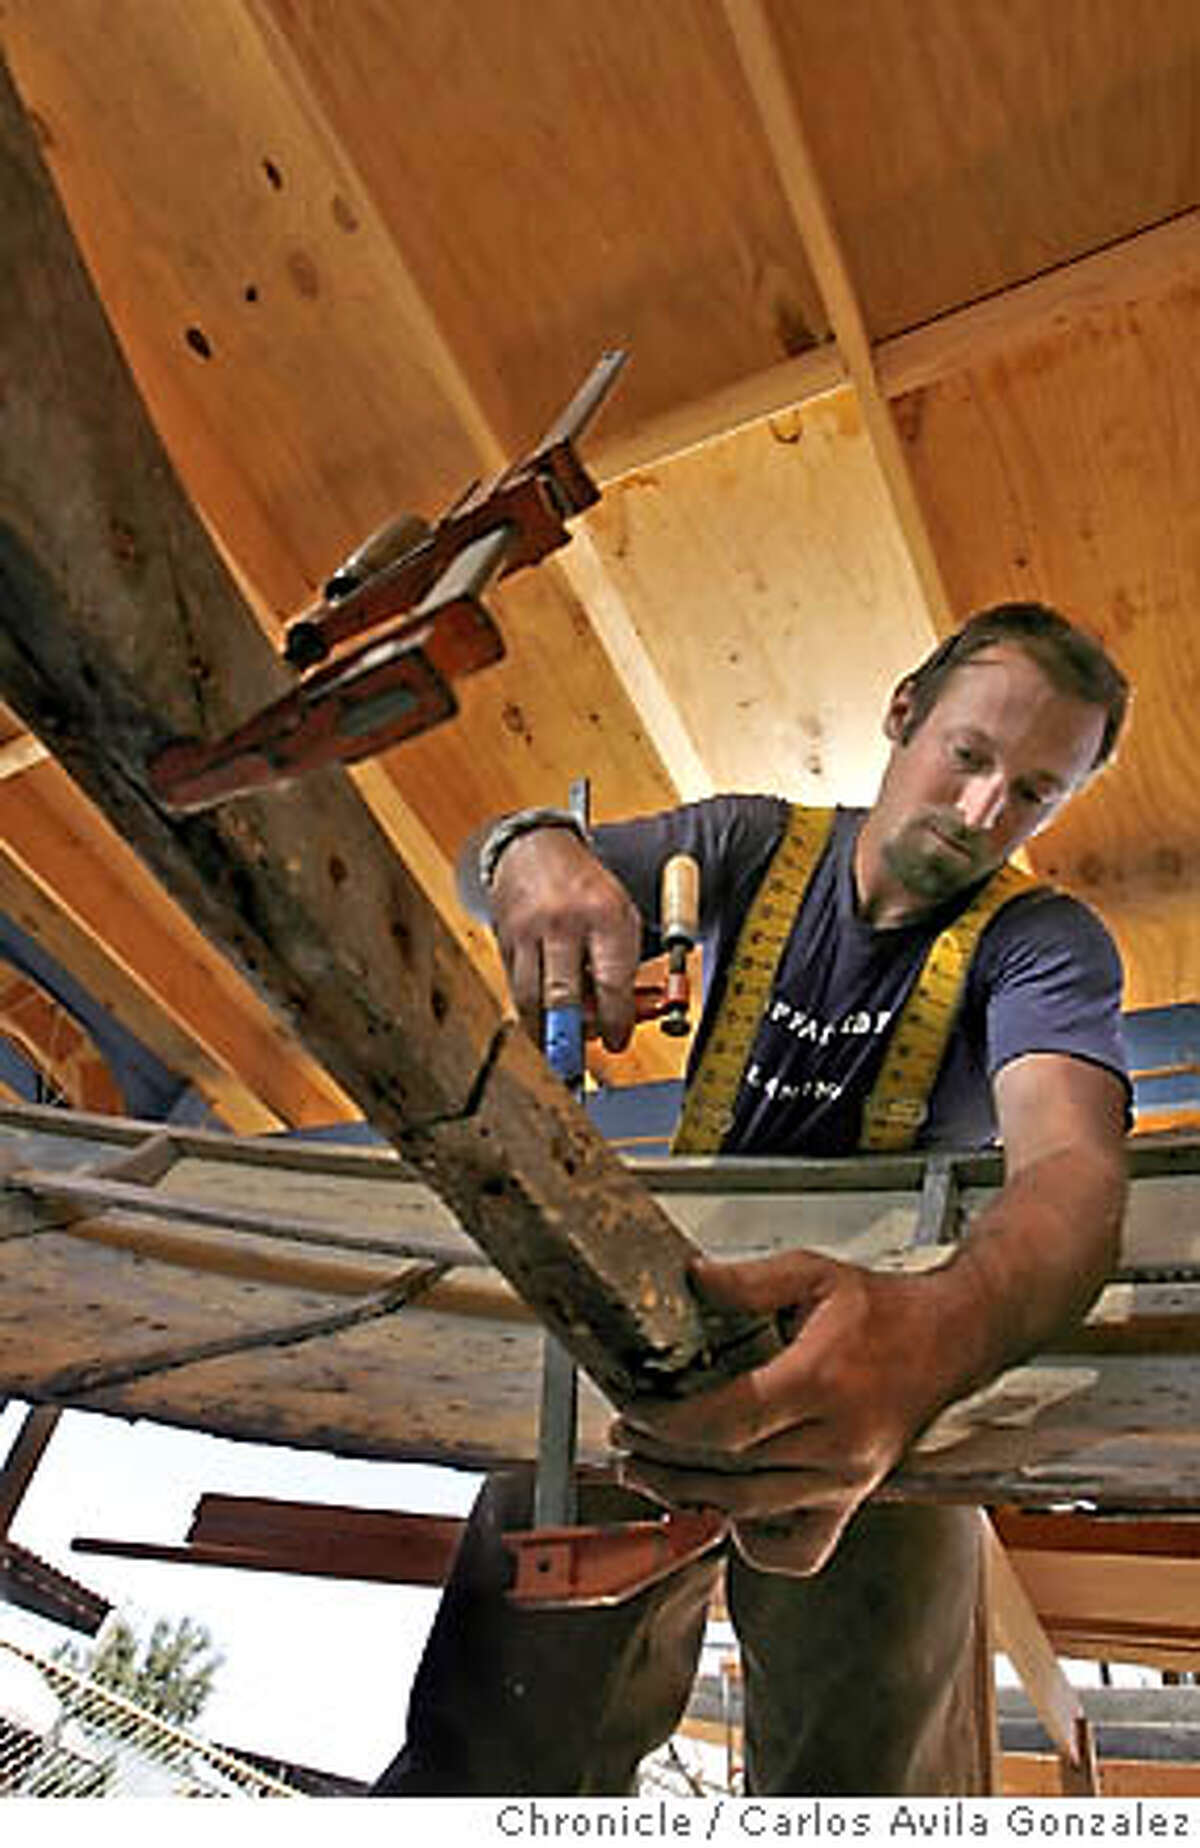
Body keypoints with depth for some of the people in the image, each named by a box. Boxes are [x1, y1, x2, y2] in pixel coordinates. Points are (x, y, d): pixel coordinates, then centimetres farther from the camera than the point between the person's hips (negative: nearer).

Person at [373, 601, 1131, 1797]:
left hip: (881, 1378, 0)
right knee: (490, 1752, -13)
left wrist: (935, 1331, -50)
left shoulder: (1042, 941, -7)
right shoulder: (754, 846, 1)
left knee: (867, 1763, -16)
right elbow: (494, 854, -4)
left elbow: (1072, 1158, -27)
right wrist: (536, 847, -31)